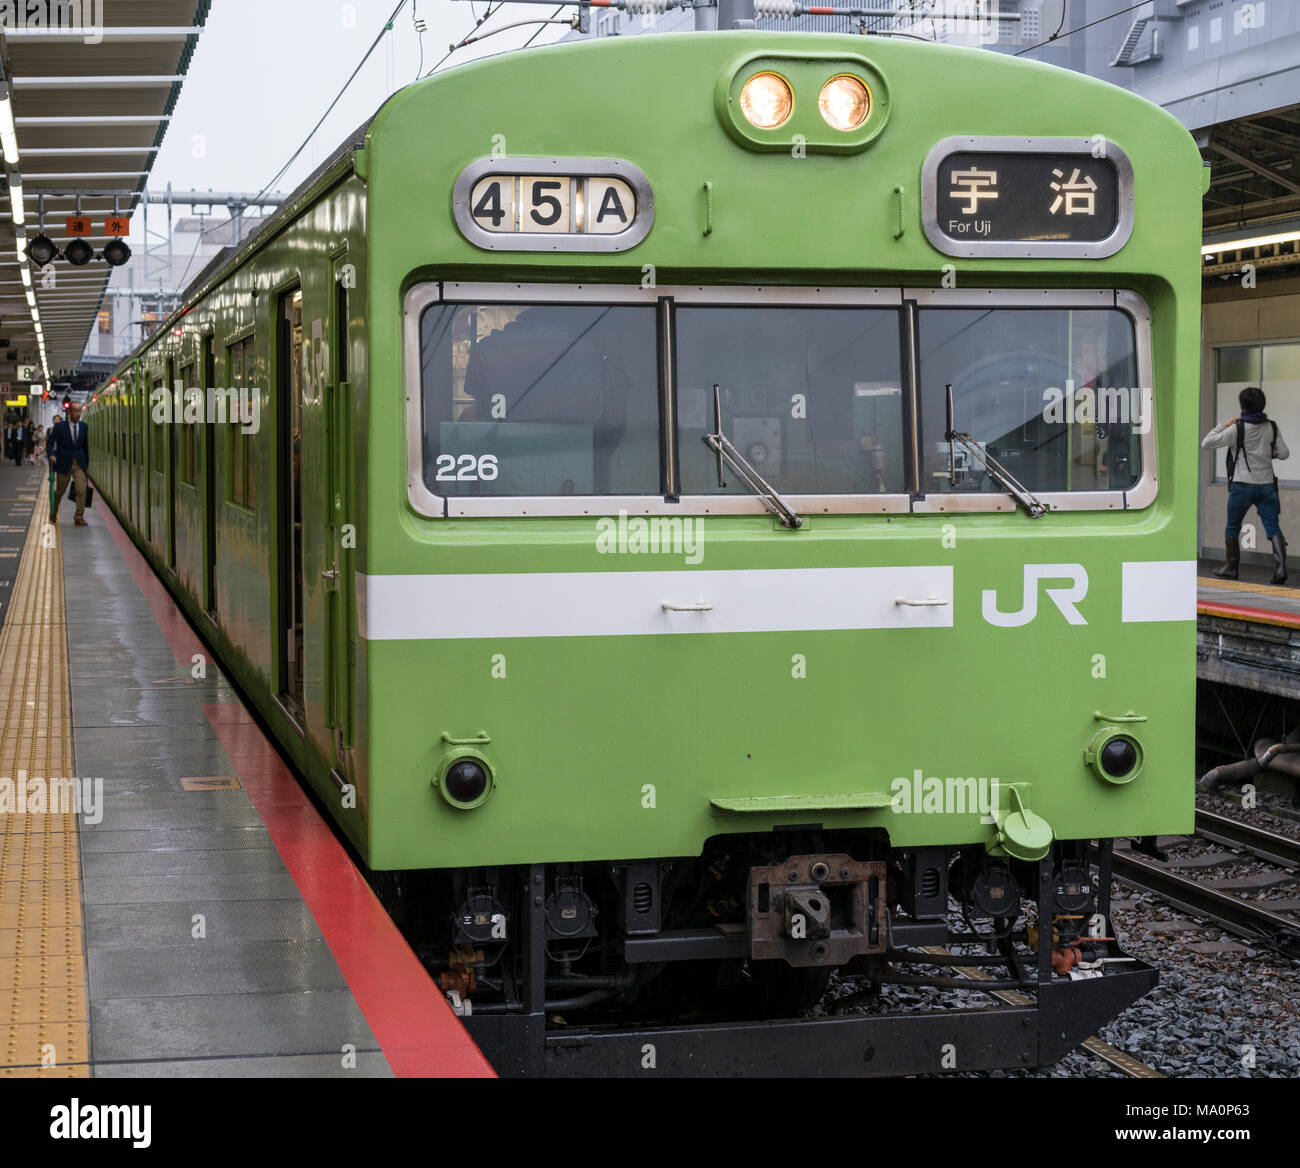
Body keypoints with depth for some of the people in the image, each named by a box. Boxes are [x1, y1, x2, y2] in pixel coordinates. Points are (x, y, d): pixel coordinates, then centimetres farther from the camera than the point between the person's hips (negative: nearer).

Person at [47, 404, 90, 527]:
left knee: (81, 490, -13)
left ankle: (79, 518, -9)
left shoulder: (83, 426, 4)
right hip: (64, 464, -2)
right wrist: (51, 455, -23)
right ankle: (53, 514, 34)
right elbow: (49, 442, -5)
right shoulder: (59, 426, -6)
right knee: (59, 491, 11)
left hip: (79, 464, 2)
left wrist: (86, 461, 18)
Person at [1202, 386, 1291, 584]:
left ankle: (1231, 567, 21)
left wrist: (1223, 425, 3)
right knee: (1273, 528, -1)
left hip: (1242, 484, -3)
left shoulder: (1237, 429, -10)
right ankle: (1280, 565, -19)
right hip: (1266, 484, 3)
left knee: (1232, 528, 14)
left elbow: (1207, 443, -8)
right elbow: (1284, 453, 10)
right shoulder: (1271, 428, 3)